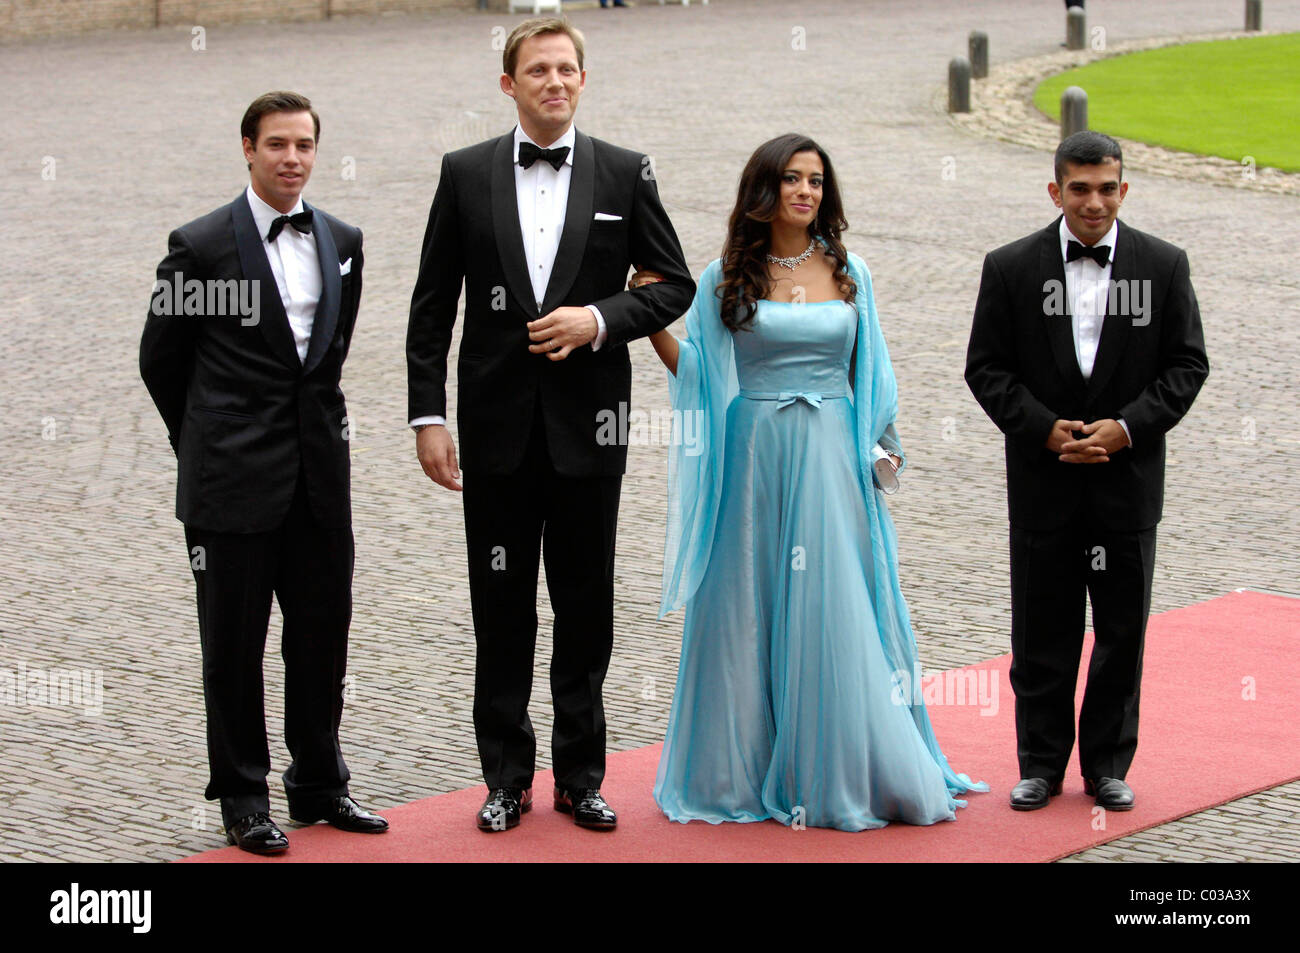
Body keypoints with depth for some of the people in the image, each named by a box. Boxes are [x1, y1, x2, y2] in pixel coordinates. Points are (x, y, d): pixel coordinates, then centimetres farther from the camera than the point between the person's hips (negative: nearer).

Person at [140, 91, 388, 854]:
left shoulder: (342, 242, 9)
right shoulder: (202, 246, -6)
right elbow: (161, 360, 2)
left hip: (320, 471, 5)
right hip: (234, 480, -4)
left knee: (324, 636, 10)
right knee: (234, 644, 3)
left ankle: (320, 786, 24)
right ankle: (244, 799, 14)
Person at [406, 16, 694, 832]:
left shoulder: (624, 174, 2)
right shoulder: (466, 174, 3)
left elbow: (675, 284, 5)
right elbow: (432, 305, 3)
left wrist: (600, 320, -12)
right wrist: (428, 414, -3)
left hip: (587, 423, 0)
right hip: (498, 422, 0)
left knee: (586, 602, 7)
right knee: (501, 604, 6)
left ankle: (581, 775, 19)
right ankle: (508, 777, 16)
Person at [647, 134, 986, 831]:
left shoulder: (847, 274, 7)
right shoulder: (728, 277, 2)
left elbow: (867, 373, 13)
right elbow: (694, 368, 1)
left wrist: (883, 446, 2)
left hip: (830, 459, 1)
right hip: (754, 457, -1)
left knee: (834, 609, 1)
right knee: (749, 610, 4)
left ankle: (840, 771, 11)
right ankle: (744, 769, 14)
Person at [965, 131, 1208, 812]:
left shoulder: (1163, 265, 1)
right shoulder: (1011, 268, 0)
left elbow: (1186, 365, 2)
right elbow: (987, 369, 0)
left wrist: (1126, 427, -12)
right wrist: (1046, 429, -13)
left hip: (1129, 477, 1)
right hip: (1043, 480, 0)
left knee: (1123, 629, 6)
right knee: (1042, 629, 6)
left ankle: (1108, 763, 19)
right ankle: (1042, 763, 17)